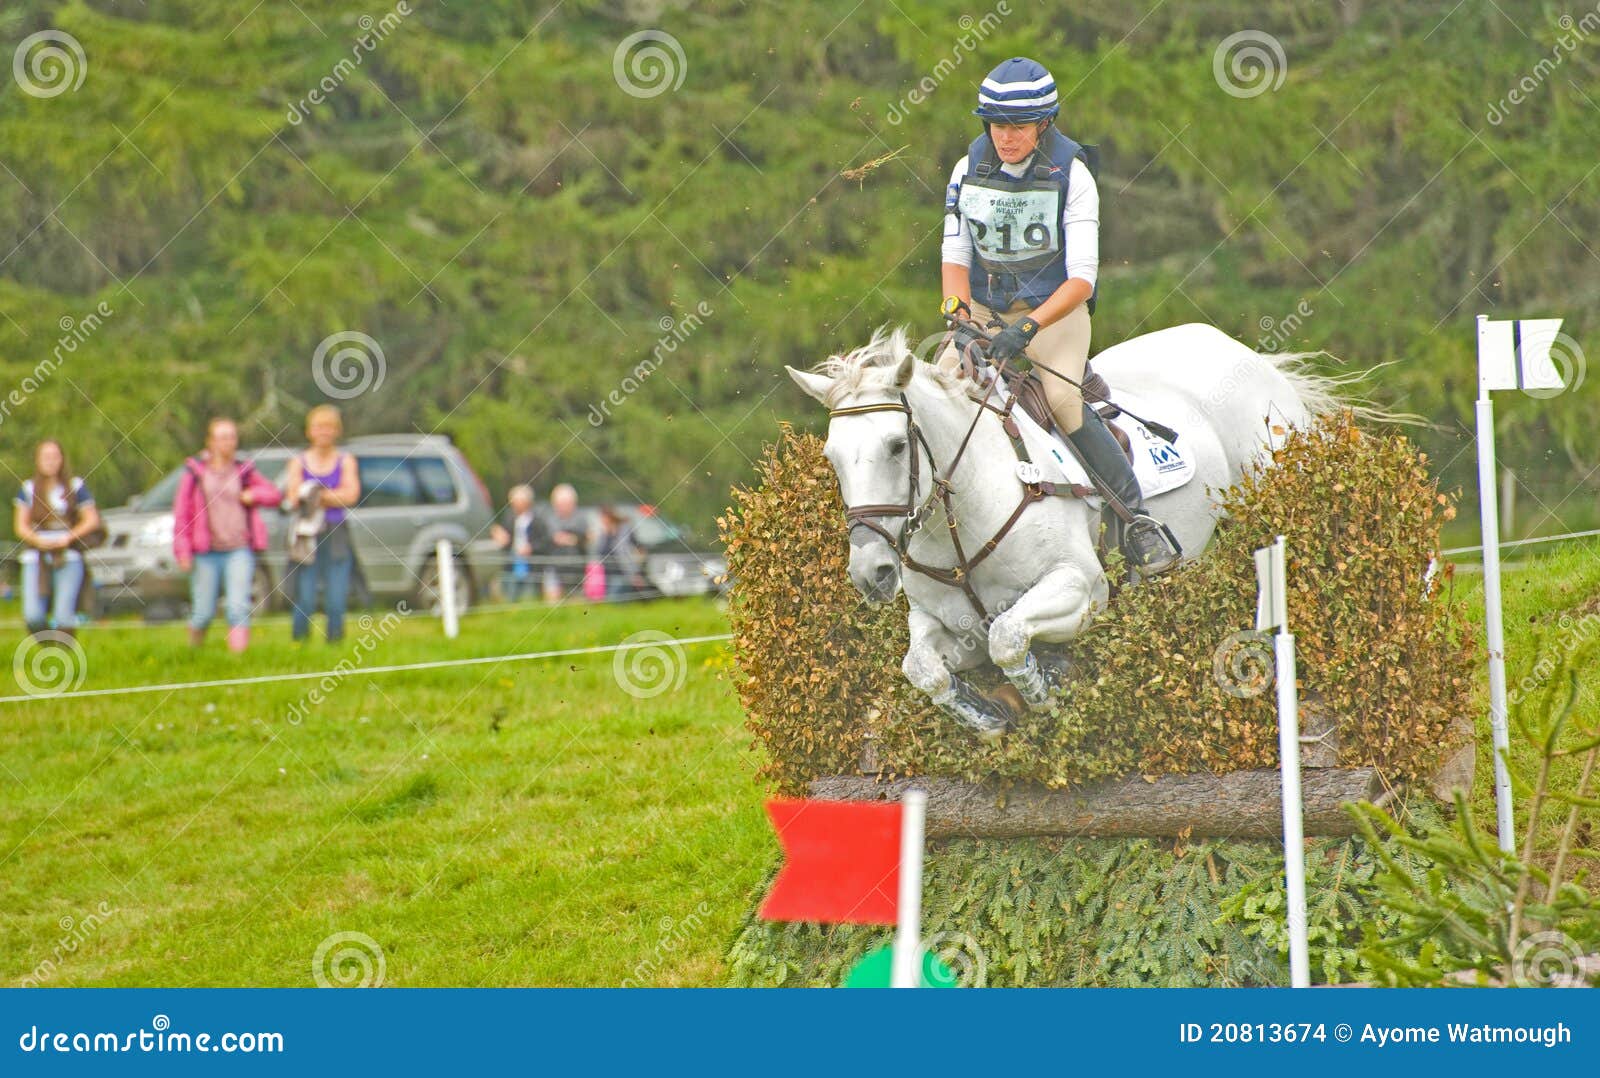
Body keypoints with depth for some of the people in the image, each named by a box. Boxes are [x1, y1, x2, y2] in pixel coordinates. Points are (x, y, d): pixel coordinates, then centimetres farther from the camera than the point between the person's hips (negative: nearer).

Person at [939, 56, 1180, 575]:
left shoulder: (1070, 175, -13)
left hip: (1056, 312, -4)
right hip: (986, 312, 4)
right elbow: (955, 256, 1)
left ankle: (1137, 518, -19)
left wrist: (1028, 328, -32)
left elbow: (1081, 278, -19)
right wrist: (958, 309, -20)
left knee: (1061, 400, -28)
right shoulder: (970, 170, -1)